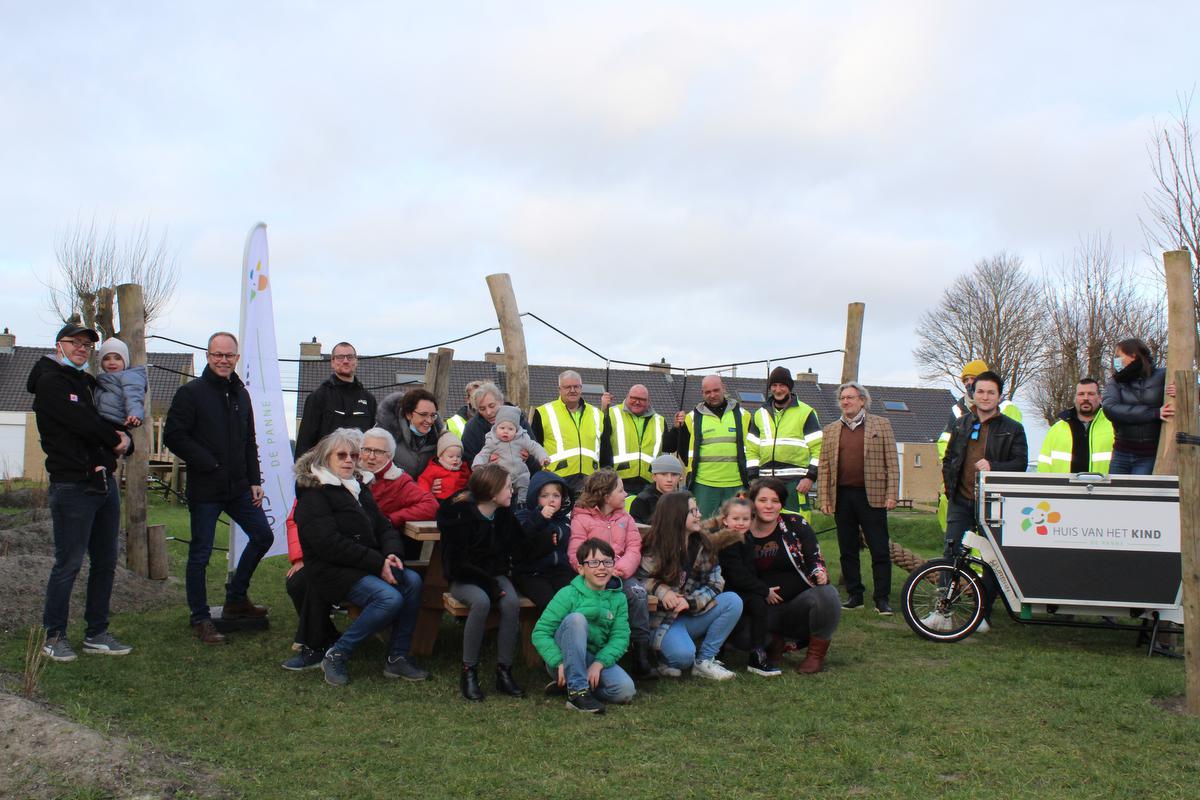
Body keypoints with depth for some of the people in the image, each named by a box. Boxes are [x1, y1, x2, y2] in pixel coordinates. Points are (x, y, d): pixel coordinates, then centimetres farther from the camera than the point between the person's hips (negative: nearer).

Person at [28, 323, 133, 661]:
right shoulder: (50, 381, -6)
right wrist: (115, 440, -2)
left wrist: (124, 439, -4)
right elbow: (83, 422, -17)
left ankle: (96, 633, 19)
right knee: (68, 564, -2)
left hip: (105, 481, 8)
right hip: (72, 485, -8)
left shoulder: (89, 383, 20)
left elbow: (112, 422, 19)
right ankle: (53, 636, 10)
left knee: (105, 563, 10)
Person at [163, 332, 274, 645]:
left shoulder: (241, 394, 13)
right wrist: (208, 464, -16)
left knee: (263, 536, 10)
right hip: (205, 490, -7)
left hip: (239, 489, 7)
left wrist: (254, 481, 10)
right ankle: (200, 619, 13)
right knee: (200, 553, 1)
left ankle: (236, 598, 25)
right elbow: (173, 436, -14)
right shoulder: (191, 392, -8)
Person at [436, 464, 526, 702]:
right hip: (464, 580, -5)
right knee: (481, 601, -36)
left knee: (512, 602, -27)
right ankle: (469, 671, -23)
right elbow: (456, 564, -17)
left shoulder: (505, 515, 2)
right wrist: (490, 585, -20)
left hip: (494, 575, 5)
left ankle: (504, 671, -19)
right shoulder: (460, 516, -16)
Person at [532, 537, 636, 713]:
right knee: (576, 618, -30)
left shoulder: (618, 598, 2)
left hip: (599, 659, 3)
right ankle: (577, 691, -28)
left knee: (626, 690, -24)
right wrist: (560, 663, -26)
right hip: (563, 659, -3)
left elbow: (620, 637, -7)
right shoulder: (568, 594, -9)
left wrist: (598, 664, -23)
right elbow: (540, 632, -14)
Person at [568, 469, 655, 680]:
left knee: (638, 592, -26)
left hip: (621, 573, 4)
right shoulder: (581, 519, 2)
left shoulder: (625, 518, 17)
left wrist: (622, 568, -15)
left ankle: (641, 653, -23)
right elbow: (575, 555, -7)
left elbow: (634, 549, 5)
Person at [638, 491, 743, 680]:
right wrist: (661, 590, -25)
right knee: (684, 655, -33)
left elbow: (715, 583, -1)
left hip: (693, 615, 5)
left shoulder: (702, 545, 3)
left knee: (733, 601, -18)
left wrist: (690, 601, -17)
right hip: (663, 618, -5)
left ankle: (705, 660, -9)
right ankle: (665, 657, 5)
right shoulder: (655, 548, -9)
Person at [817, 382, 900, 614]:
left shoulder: (881, 425, 7)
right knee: (848, 550, 8)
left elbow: (892, 462, 2)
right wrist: (824, 498, 3)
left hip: (872, 496, -3)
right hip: (842, 497, 3)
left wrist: (892, 494, -6)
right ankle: (854, 595, 18)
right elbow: (824, 466, 10)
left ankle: (882, 598, 5)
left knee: (880, 551, -2)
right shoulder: (831, 430, 14)